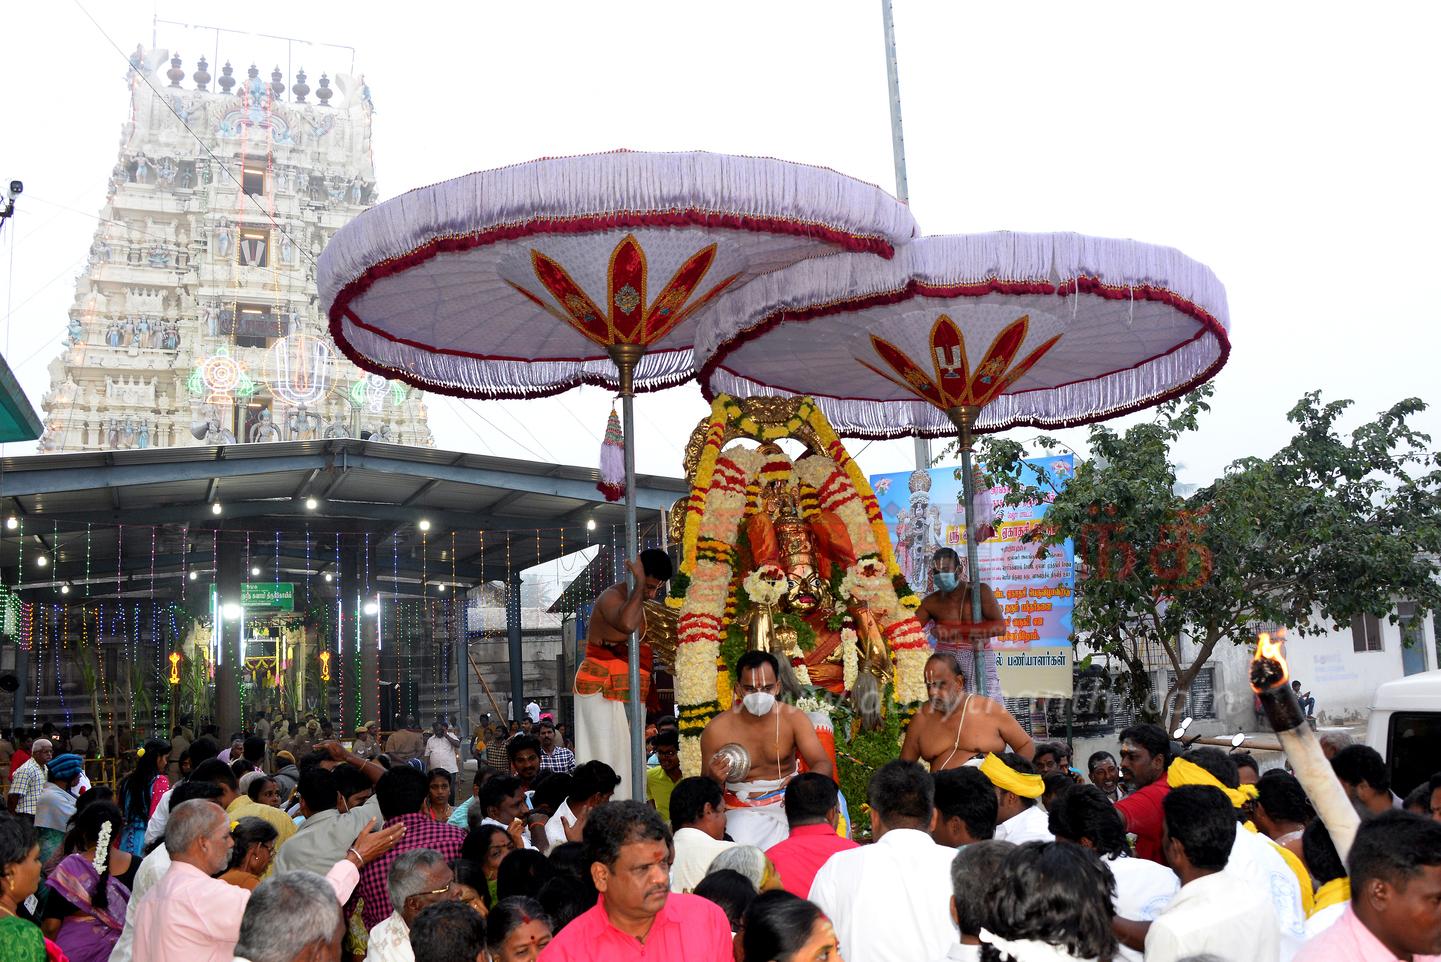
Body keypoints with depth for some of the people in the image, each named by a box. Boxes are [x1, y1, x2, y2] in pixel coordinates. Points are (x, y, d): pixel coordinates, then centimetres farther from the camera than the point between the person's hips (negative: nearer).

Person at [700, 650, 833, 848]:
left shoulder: (793, 718, -4)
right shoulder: (717, 729, -8)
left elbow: (823, 764, -13)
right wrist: (714, 779, -24)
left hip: (788, 802, 4)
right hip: (744, 809, -4)